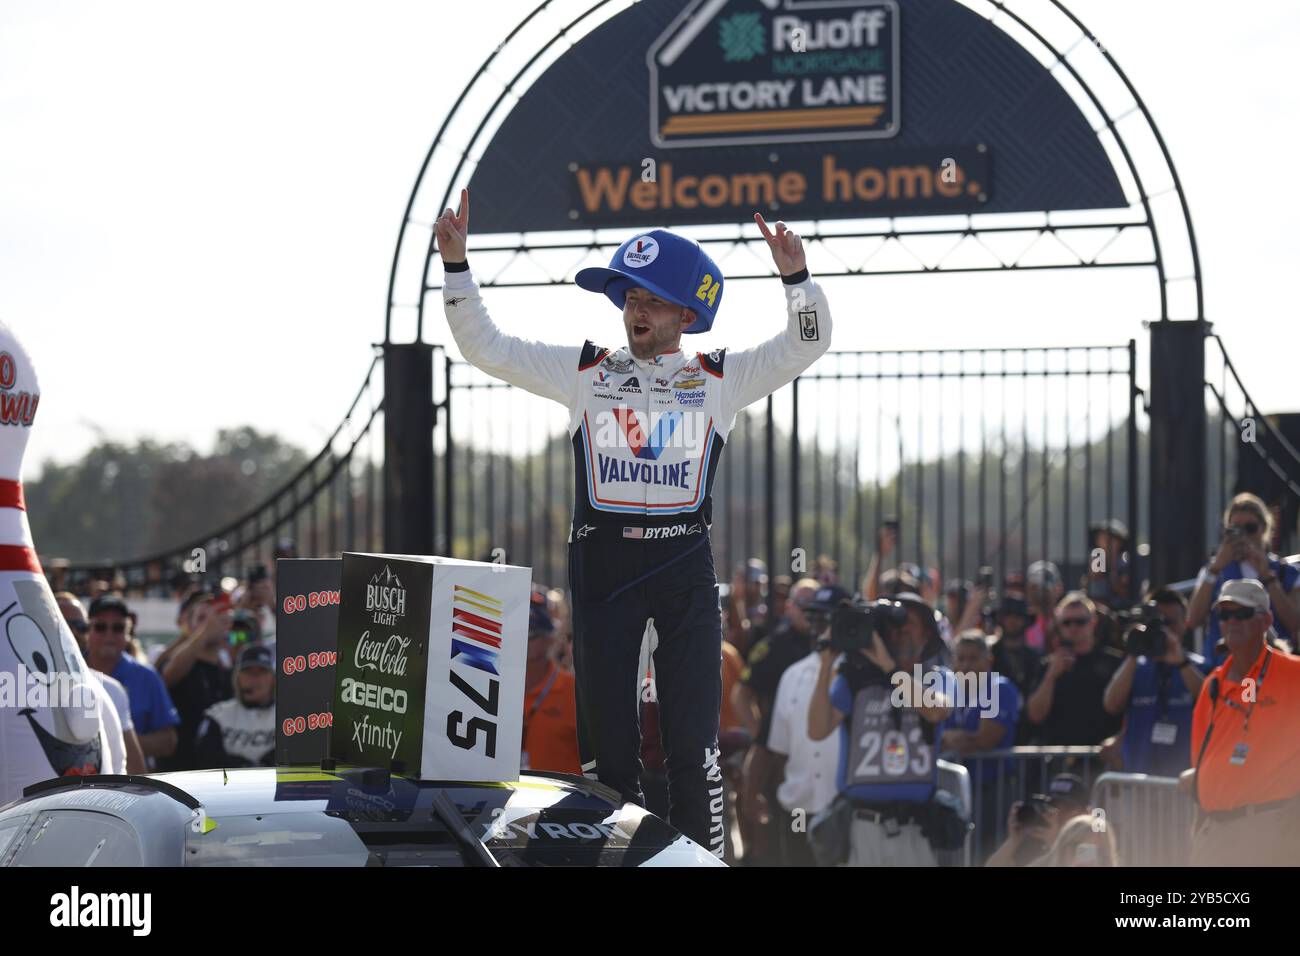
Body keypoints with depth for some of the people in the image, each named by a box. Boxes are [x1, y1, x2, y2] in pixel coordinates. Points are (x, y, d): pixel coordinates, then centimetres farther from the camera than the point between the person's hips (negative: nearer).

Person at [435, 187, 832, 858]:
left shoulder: (720, 380, 6)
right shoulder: (584, 372, 8)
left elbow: (806, 344, -1)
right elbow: (485, 348, 6)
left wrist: (795, 276, -19)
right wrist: (455, 264, -5)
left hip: (685, 568, -1)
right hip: (601, 568, 1)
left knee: (693, 743, -3)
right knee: (605, 745, 3)